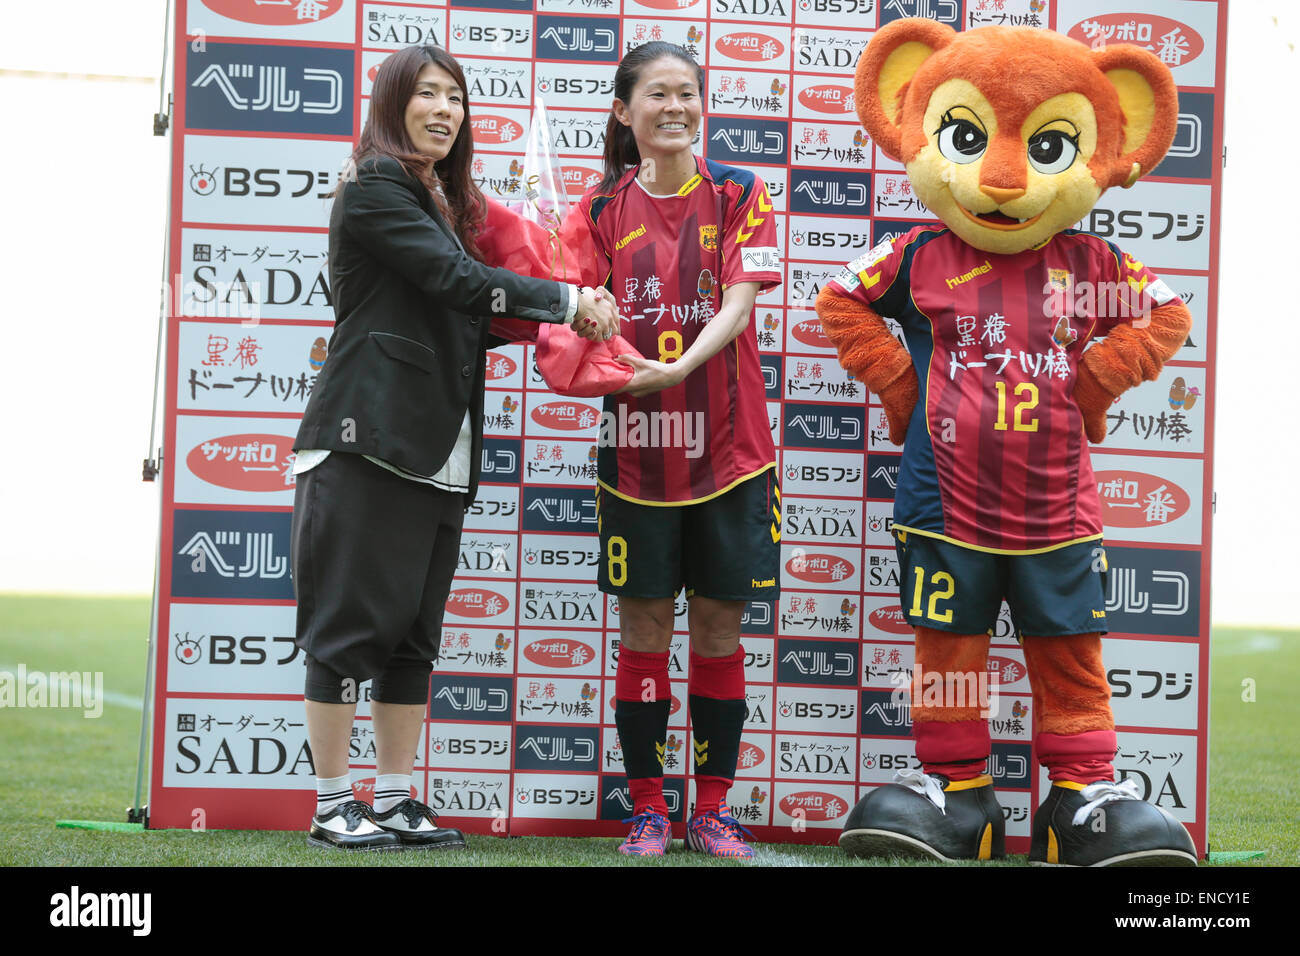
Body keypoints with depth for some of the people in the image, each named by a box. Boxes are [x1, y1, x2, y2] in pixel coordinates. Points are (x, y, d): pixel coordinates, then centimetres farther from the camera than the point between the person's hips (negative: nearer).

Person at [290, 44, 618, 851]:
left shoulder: (449, 203, 21)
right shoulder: (375, 192, -6)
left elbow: (468, 319, 15)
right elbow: (455, 279, -15)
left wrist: (556, 320, 0)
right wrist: (566, 300, -9)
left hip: (438, 447, 9)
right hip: (370, 441, -8)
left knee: (415, 631, 9)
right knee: (353, 621, -4)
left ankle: (396, 802, 14)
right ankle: (333, 807, 2)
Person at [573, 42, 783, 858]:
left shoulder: (740, 194, 0)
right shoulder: (604, 209, 4)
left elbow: (739, 301, -10)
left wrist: (679, 366, -26)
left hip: (729, 446, -1)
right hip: (637, 446, 1)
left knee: (719, 627, 5)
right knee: (644, 626, 3)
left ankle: (713, 810, 15)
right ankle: (648, 810, 13)